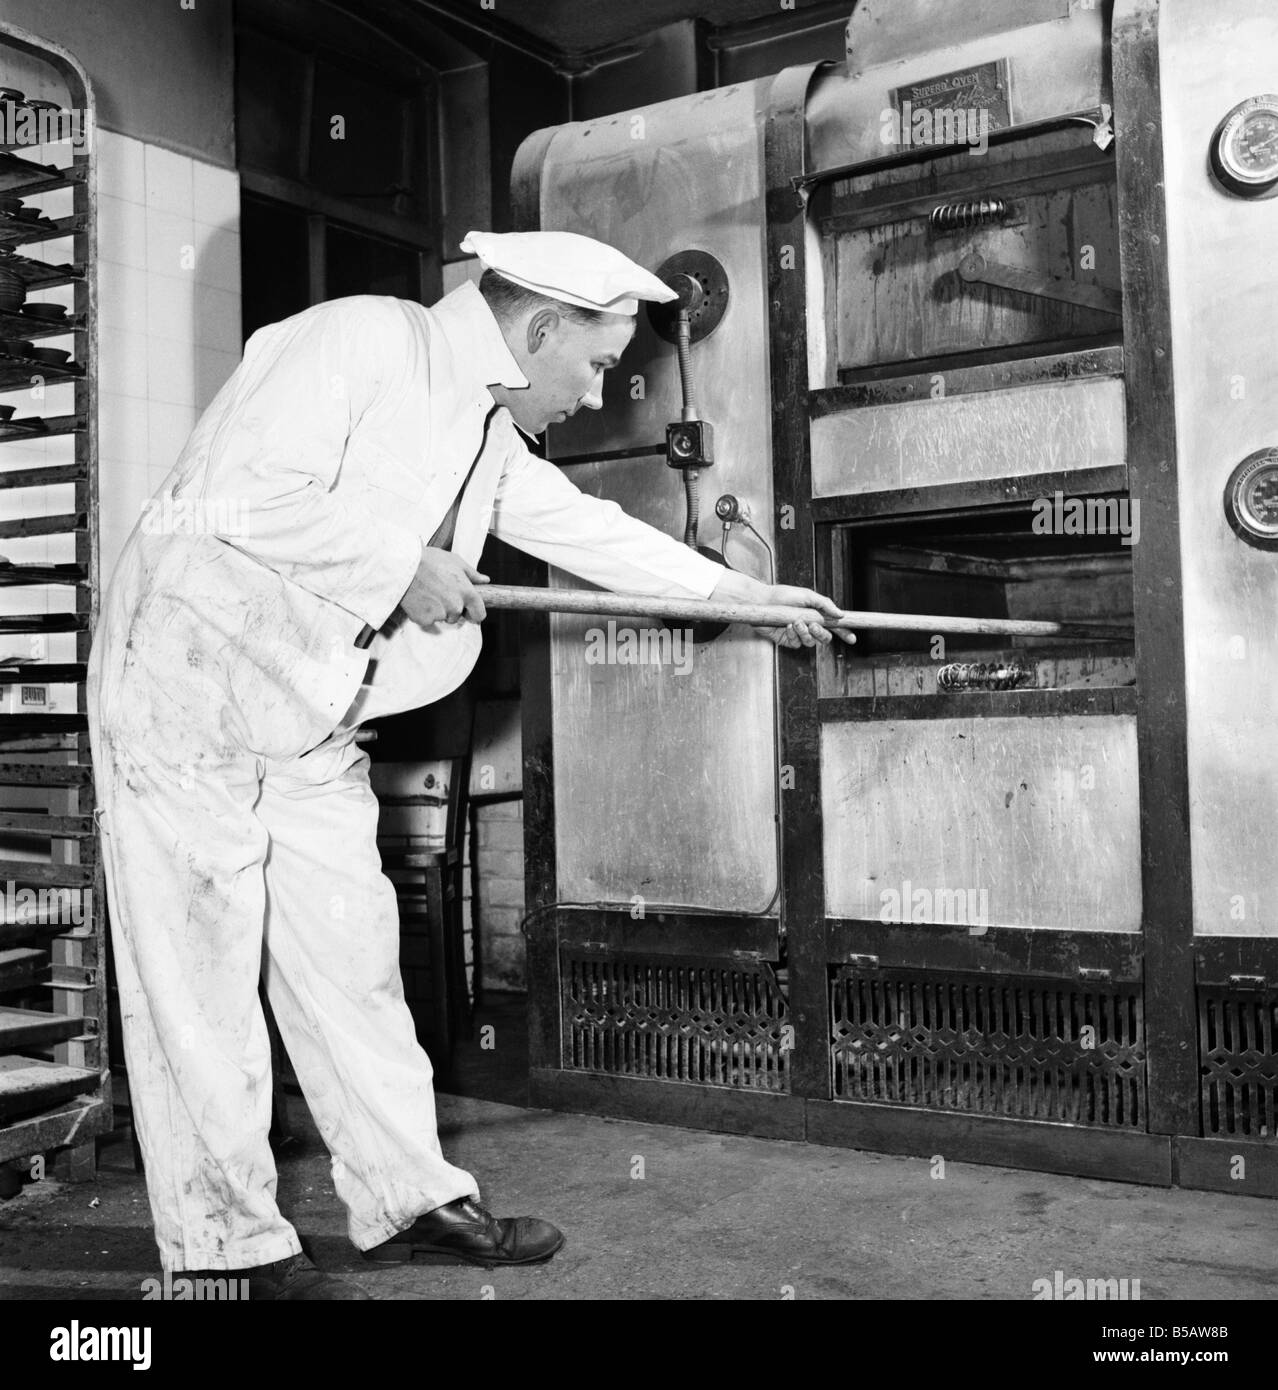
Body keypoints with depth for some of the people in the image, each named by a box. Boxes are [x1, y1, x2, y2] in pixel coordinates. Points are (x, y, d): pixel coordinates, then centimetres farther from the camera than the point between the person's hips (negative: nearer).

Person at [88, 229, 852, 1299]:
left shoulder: (489, 429, 12)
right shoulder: (358, 340, -16)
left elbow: (583, 525, 21)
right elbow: (249, 498, -25)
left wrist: (745, 593, 24)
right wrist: (402, 570, -18)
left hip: (309, 719, 9)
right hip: (187, 677, -8)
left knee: (351, 950, 9)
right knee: (199, 969, -2)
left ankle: (410, 1196, 19)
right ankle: (228, 1246, 9)